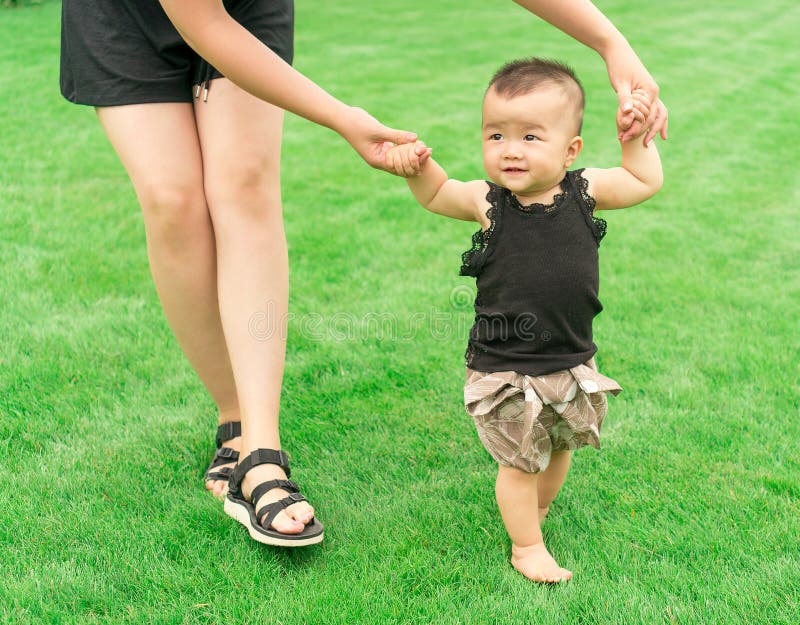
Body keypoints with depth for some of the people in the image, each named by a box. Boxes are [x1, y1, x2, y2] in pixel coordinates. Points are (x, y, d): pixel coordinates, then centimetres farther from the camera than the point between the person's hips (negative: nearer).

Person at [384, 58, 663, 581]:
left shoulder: (584, 192, -7)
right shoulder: (487, 201, -11)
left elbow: (646, 181, 9)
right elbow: (436, 195, 5)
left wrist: (636, 136, -3)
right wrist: (418, 165, -14)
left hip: (572, 362, 3)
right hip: (505, 369, -3)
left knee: (560, 447, 23)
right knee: (521, 461, 7)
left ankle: (537, 509, 51)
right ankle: (526, 546, 29)